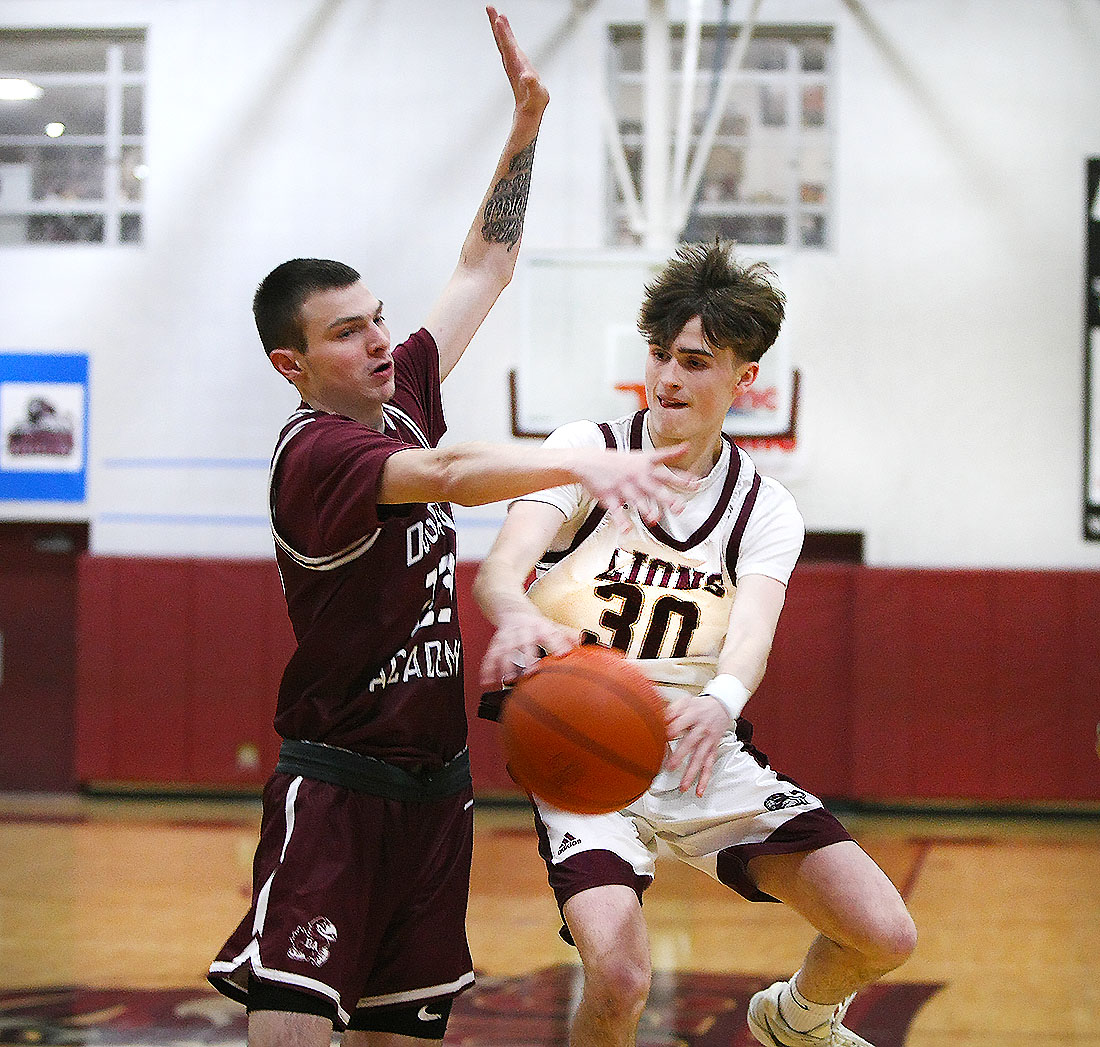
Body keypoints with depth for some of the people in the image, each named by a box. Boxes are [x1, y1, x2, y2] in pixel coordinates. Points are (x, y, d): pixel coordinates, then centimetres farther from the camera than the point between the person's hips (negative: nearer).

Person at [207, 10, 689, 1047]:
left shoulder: (401, 398, 8)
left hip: (433, 782, 8)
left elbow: (482, 267, 16)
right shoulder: (315, 452, -15)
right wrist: (580, 460, -47)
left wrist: (526, 126, 10)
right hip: (336, 785, -8)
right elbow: (449, 474, -35)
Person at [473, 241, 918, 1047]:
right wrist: (518, 618, -47)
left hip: (700, 748, 3)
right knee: (620, 979, -27)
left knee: (884, 935, -7)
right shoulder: (587, 452, -4)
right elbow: (500, 568, -21)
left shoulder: (764, 510, 2)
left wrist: (722, 701, -42)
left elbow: (752, 635, -17)